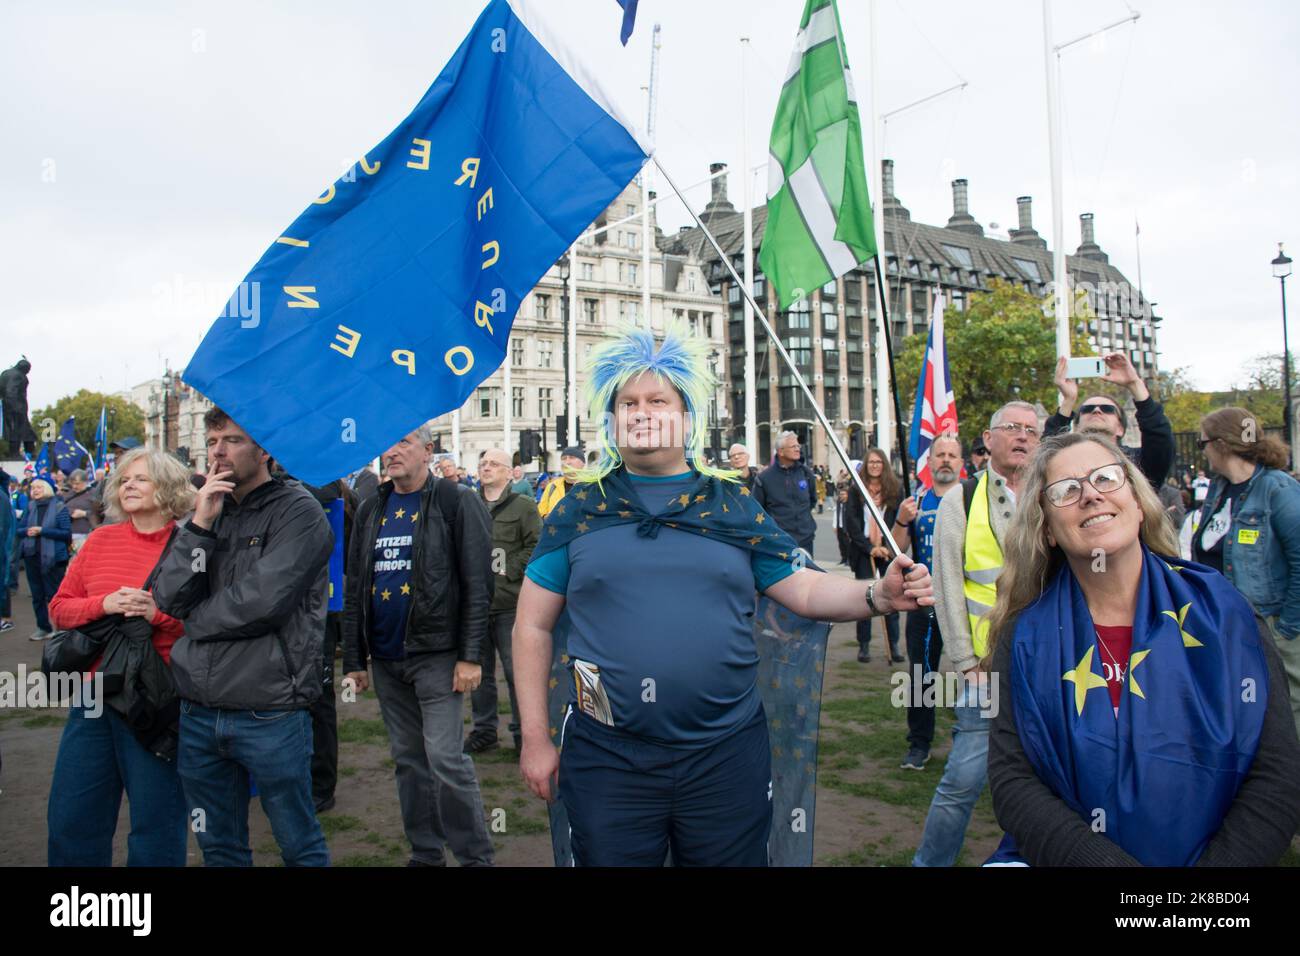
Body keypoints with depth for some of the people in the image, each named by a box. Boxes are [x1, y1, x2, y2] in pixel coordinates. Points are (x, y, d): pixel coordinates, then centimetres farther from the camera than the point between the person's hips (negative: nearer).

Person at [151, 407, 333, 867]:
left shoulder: (297, 511, -8)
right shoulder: (206, 511, 10)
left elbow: (261, 603, -18)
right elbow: (168, 597, 0)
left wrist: (196, 619, -2)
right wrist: (201, 524, -10)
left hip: (270, 712, -6)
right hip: (198, 712, 6)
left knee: (300, 845, 9)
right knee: (218, 847, 20)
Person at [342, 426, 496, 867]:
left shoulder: (457, 502, -6)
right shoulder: (371, 510, 12)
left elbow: (477, 584, -11)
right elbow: (355, 589, 14)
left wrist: (471, 655, -15)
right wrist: (354, 658, 10)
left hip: (436, 654, -6)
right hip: (385, 658, 6)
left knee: (446, 759, -7)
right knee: (408, 760, 13)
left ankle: (475, 856, 7)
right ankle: (425, 853, 25)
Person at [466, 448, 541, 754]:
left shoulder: (523, 505, 0)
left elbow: (535, 545, -5)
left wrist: (508, 572, -11)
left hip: (510, 604, -4)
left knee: (516, 670, 2)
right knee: (479, 670, 13)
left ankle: (523, 731, 15)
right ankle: (484, 729, 27)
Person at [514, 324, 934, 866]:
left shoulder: (732, 504, 6)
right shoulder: (579, 507, 2)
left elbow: (805, 589, 4)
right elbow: (534, 624, 4)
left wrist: (878, 596, -16)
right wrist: (536, 738, 0)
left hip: (726, 755, 1)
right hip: (607, 759, -1)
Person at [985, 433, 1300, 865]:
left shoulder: (1222, 613, 2)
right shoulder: (1025, 638, 1)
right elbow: (1011, 780, -4)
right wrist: (1105, 862, -18)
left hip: (1208, 855, 1)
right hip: (1067, 856, -1)